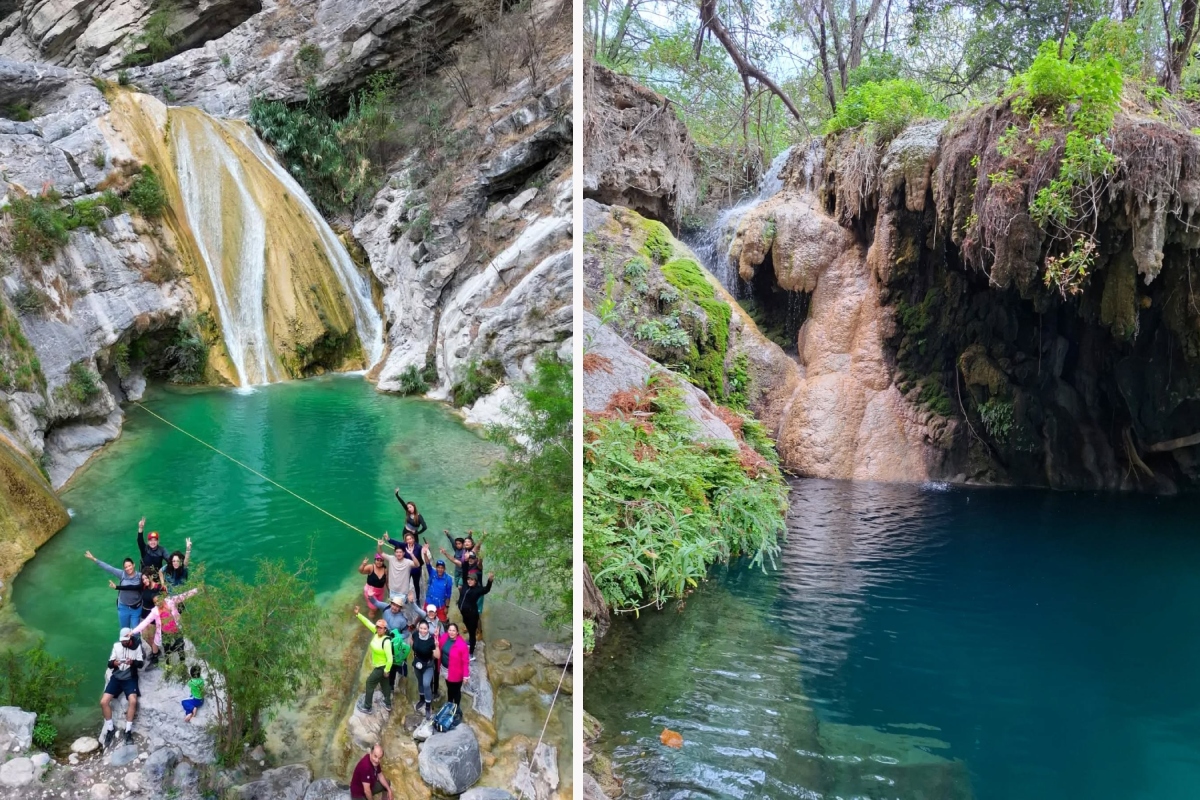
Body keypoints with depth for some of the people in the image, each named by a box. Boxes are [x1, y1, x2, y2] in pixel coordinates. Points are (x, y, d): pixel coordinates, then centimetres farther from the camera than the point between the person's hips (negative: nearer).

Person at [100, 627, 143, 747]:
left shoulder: (137, 646, -1)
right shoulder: (116, 645, 4)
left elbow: (140, 664, -2)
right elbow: (109, 664, 4)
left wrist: (133, 662, -24)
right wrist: (114, 663, -21)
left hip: (130, 678, -3)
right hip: (116, 677, 3)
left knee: (133, 701, -27)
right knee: (104, 701, -15)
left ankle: (128, 730, -13)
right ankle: (110, 728, 4)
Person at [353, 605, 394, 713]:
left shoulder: (386, 641, -34)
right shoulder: (377, 632, -12)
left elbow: (390, 658, -30)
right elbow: (368, 622, -5)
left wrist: (386, 671, -19)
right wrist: (358, 614, -15)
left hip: (382, 667, -8)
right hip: (378, 666, 8)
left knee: (370, 683, 5)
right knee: (384, 684, 22)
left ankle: (367, 707, 18)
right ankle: (388, 704, 38)